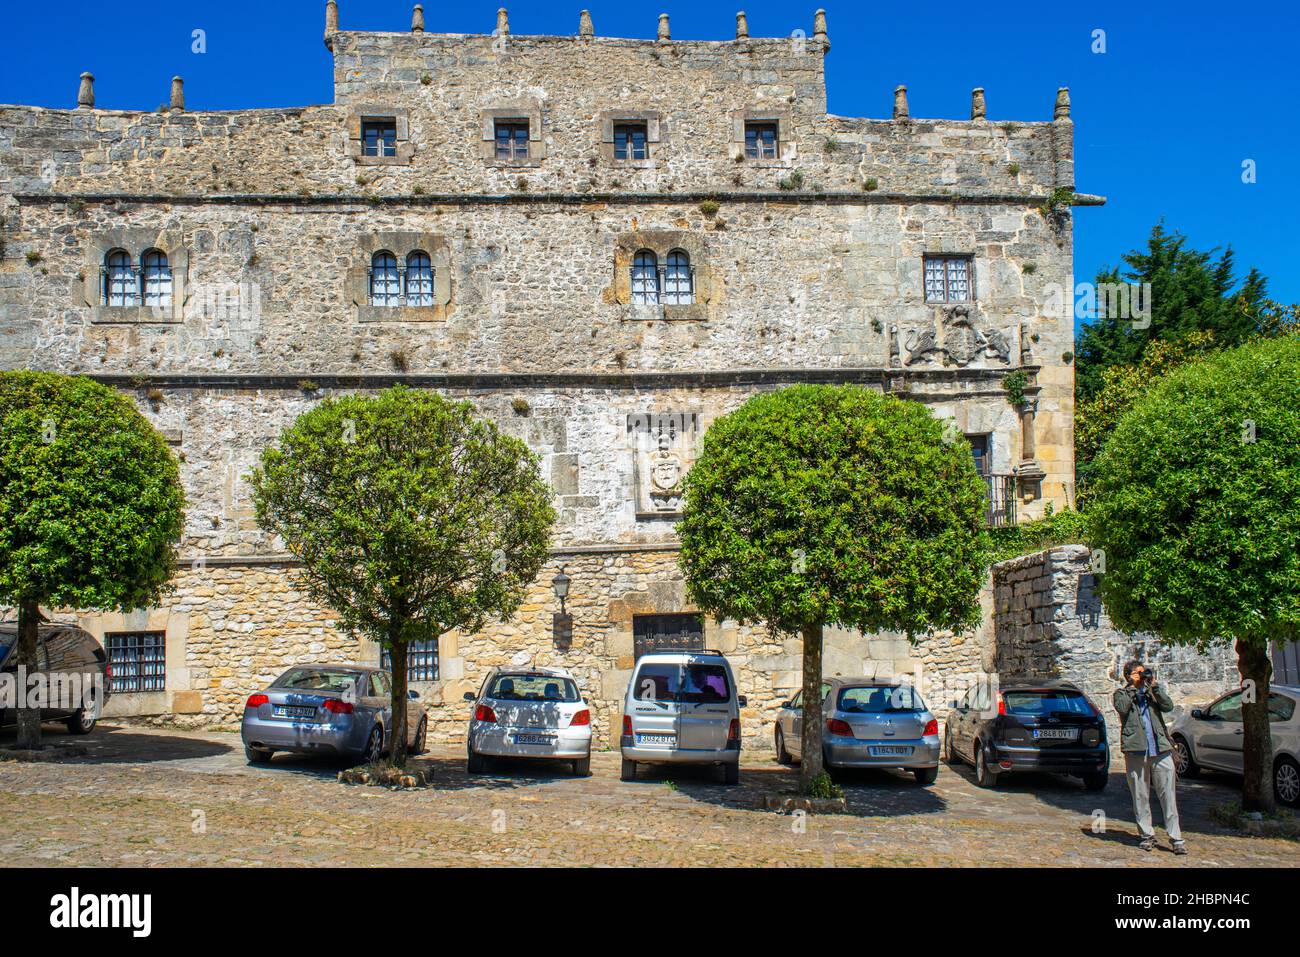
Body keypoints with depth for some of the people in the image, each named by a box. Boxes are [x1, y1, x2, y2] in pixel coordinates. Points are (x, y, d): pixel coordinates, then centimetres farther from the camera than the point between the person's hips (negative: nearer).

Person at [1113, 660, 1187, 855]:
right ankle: (1147, 835, 11)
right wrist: (1132, 688, -6)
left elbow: (1168, 706, 1)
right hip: (1136, 750, -2)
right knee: (1140, 796, 2)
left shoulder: (1153, 691, 18)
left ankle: (1175, 837, -2)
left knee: (1168, 795, -3)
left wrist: (1154, 686, -3)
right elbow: (1122, 708, -12)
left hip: (1160, 749, 2)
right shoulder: (1122, 693, 10)